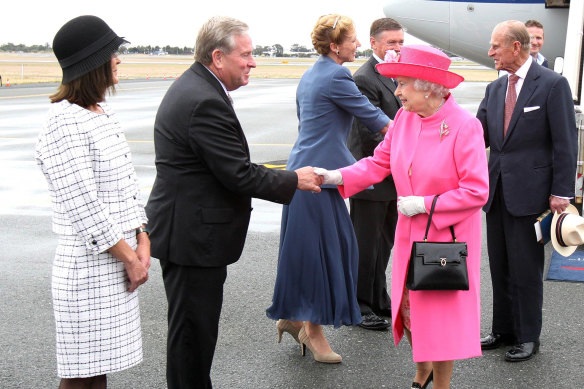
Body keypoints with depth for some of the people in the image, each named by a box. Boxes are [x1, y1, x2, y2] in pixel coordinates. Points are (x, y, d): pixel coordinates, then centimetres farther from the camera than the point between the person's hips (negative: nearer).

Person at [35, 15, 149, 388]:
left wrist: (143, 242, 4)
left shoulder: (104, 113, 12)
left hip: (118, 264, 9)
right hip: (89, 269, -9)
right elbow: (83, 206, -20)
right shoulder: (65, 121, -17)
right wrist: (130, 258, -13)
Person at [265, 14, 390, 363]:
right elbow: (371, 115, -8)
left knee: (329, 245, 15)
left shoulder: (311, 75, 15)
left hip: (307, 168, 10)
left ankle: (294, 317, 24)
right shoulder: (336, 76, -15)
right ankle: (312, 329, 10)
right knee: (320, 248, -1)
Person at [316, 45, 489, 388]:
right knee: (409, 308, 14)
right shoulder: (405, 118, -1)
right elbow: (380, 163, 6)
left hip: (448, 236, -6)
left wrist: (425, 203, -18)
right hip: (411, 234, 6)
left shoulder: (465, 126, -19)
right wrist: (338, 177, -6)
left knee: (441, 314, 6)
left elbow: (476, 191, -18)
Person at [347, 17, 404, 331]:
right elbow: (369, 135, -22)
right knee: (366, 245, 2)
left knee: (384, 241, 18)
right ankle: (358, 306, 14)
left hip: (391, 177, 9)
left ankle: (378, 300, 31)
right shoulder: (365, 79, -17)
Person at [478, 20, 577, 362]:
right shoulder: (495, 88, 11)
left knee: (526, 269, 2)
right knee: (500, 267, 14)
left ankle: (528, 337, 16)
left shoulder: (553, 84, -8)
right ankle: (504, 330, 27)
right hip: (497, 191, 7)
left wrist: (561, 192, -13)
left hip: (530, 192, -6)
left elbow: (566, 142, -9)